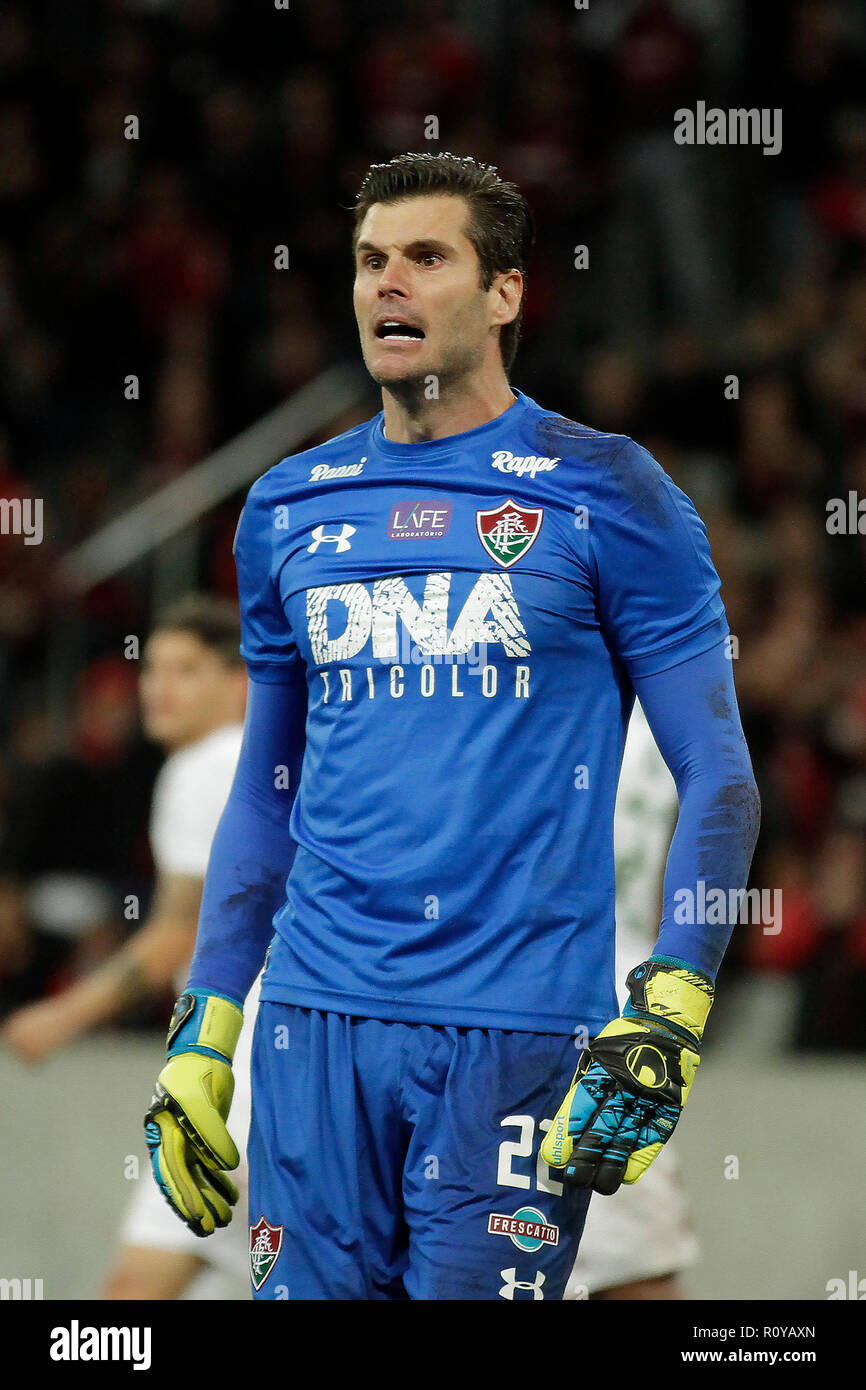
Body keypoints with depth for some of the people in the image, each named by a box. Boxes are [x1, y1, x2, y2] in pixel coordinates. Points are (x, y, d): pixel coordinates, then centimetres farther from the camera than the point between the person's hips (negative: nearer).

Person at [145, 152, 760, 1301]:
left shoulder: (604, 495, 0)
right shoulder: (290, 509, 14)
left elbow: (718, 779, -1)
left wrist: (664, 1020, -12)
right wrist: (200, 1035, 16)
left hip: (519, 1030, -4)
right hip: (317, 1025, 4)